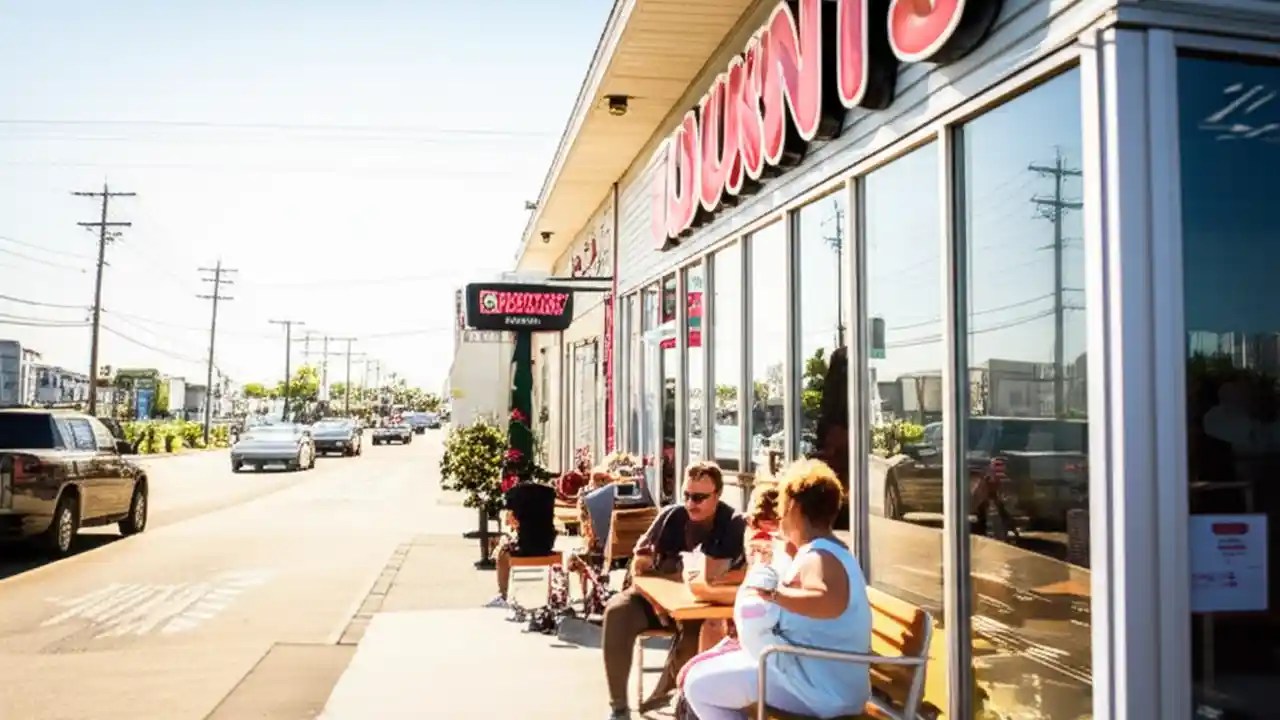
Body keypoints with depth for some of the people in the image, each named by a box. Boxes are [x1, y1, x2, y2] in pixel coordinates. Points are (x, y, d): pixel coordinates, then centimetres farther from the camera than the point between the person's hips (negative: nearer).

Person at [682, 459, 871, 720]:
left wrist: (774, 593, -36)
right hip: (827, 681, 11)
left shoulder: (817, 559, -22)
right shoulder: (833, 552, 11)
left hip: (818, 689, -10)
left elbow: (830, 602, -44)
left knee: (698, 684, -8)